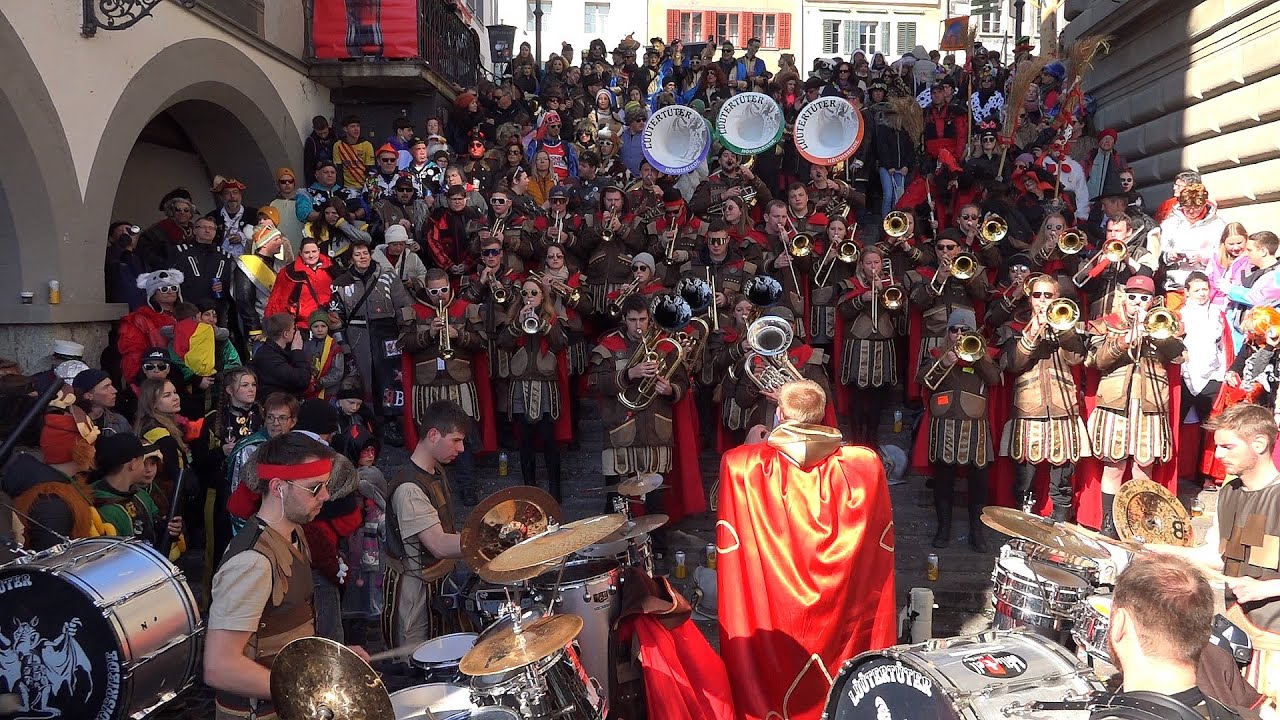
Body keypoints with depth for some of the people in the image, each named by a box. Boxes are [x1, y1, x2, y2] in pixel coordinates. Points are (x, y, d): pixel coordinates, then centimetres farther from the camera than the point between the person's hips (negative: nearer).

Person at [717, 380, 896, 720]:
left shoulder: (741, 464, -15)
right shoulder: (865, 464, -11)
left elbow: (729, 539, 2)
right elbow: (881, 543, 0)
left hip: (770, 619, -1)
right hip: (844, 616, 1)